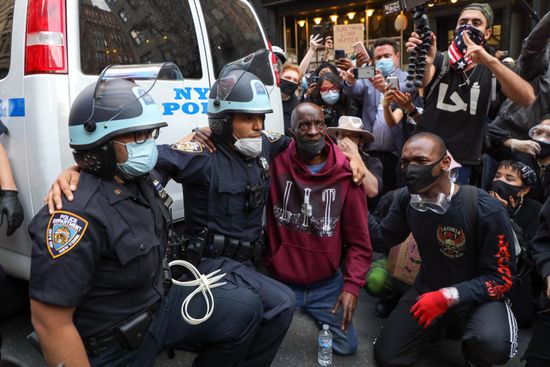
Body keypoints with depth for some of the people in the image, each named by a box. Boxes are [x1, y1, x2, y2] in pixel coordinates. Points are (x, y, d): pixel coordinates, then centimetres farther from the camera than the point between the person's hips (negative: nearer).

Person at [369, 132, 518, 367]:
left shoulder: (486, 210, -24)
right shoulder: (407, 198, -10)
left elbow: (501, 277, -18)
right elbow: (381, 240, -1)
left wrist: (448, 297, -32)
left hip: (476, 295, -4)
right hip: (428, 289, 4)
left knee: (492, 345, -36)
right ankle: (443, 323, 22)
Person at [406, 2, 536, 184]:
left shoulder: (491, 70, 2)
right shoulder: (439, 60, -1)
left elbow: (527, 98, -16)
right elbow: (420, 83, -23)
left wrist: (491, 61, -30)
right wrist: (424, 63, -47)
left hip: (462, 162, 1)